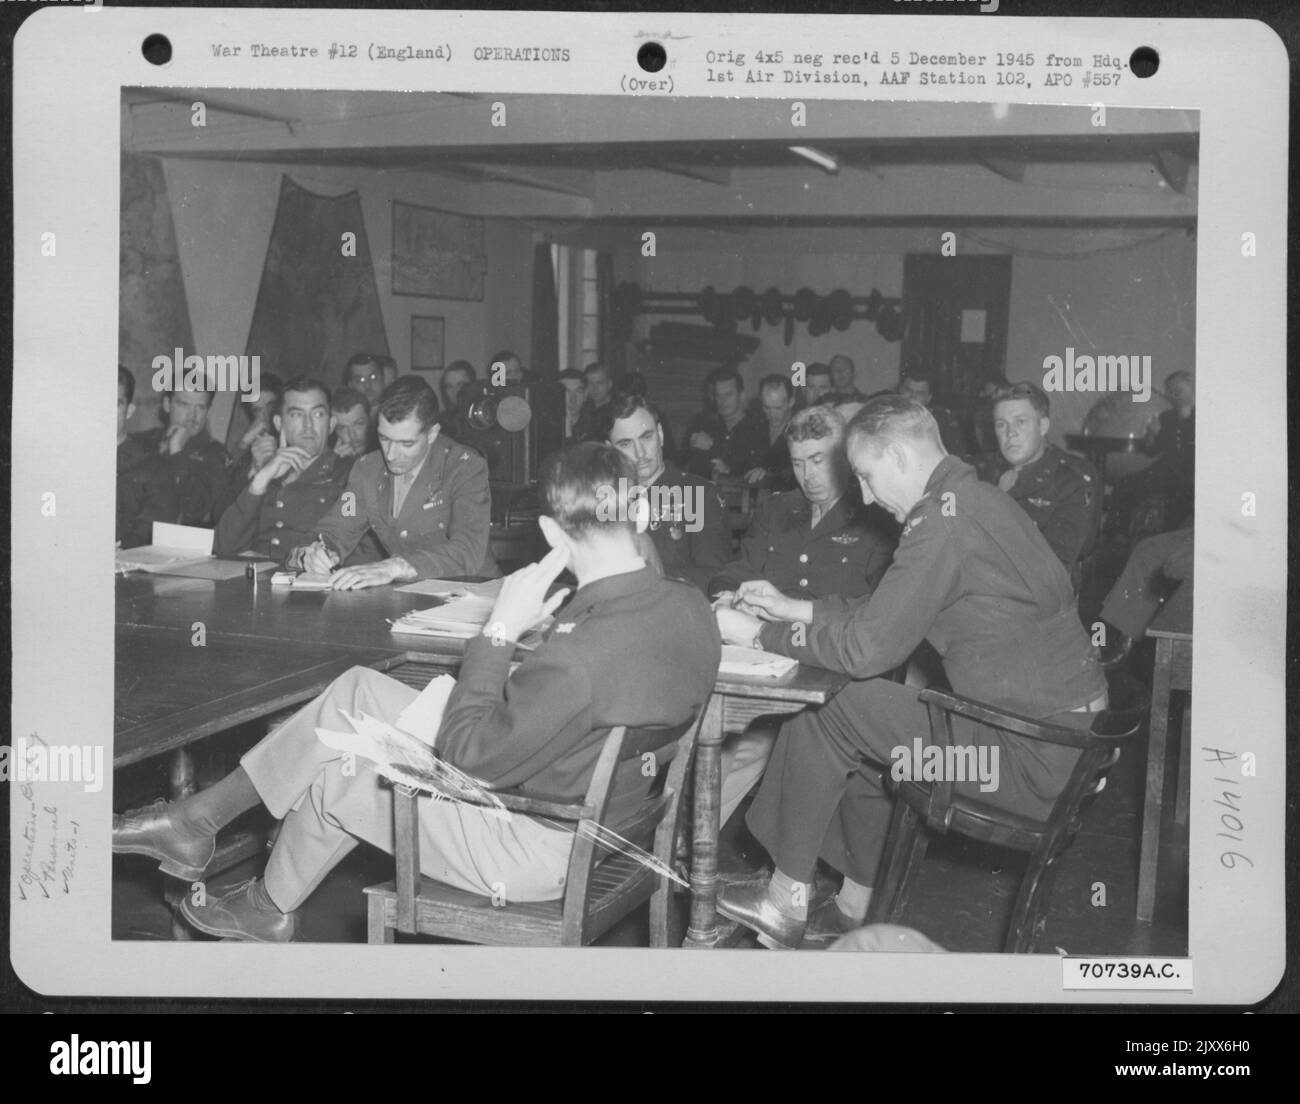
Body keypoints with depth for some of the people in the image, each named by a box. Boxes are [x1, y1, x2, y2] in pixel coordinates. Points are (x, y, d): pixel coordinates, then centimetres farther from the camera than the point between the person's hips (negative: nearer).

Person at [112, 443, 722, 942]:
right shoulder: (689, 606, -11)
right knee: (358, 691, 7)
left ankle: (269, 912, 40)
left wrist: (498, 631, -20)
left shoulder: (581, 656, -37)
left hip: (531, 853, -8)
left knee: (332, 775, 9)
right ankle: (195, 820, 21)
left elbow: (467, 757, -24)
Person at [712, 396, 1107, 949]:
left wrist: (758, 634, -7)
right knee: (860, 712, 20)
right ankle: (854, 908, 27)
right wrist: (792, 608, 18)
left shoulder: (944, 517, -19)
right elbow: (887, 614, 20)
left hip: (1033, 756, -10)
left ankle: (786, 902, 10)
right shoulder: (978, 498, 11)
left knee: (827, 711, -3)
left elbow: (868, 647, -19)